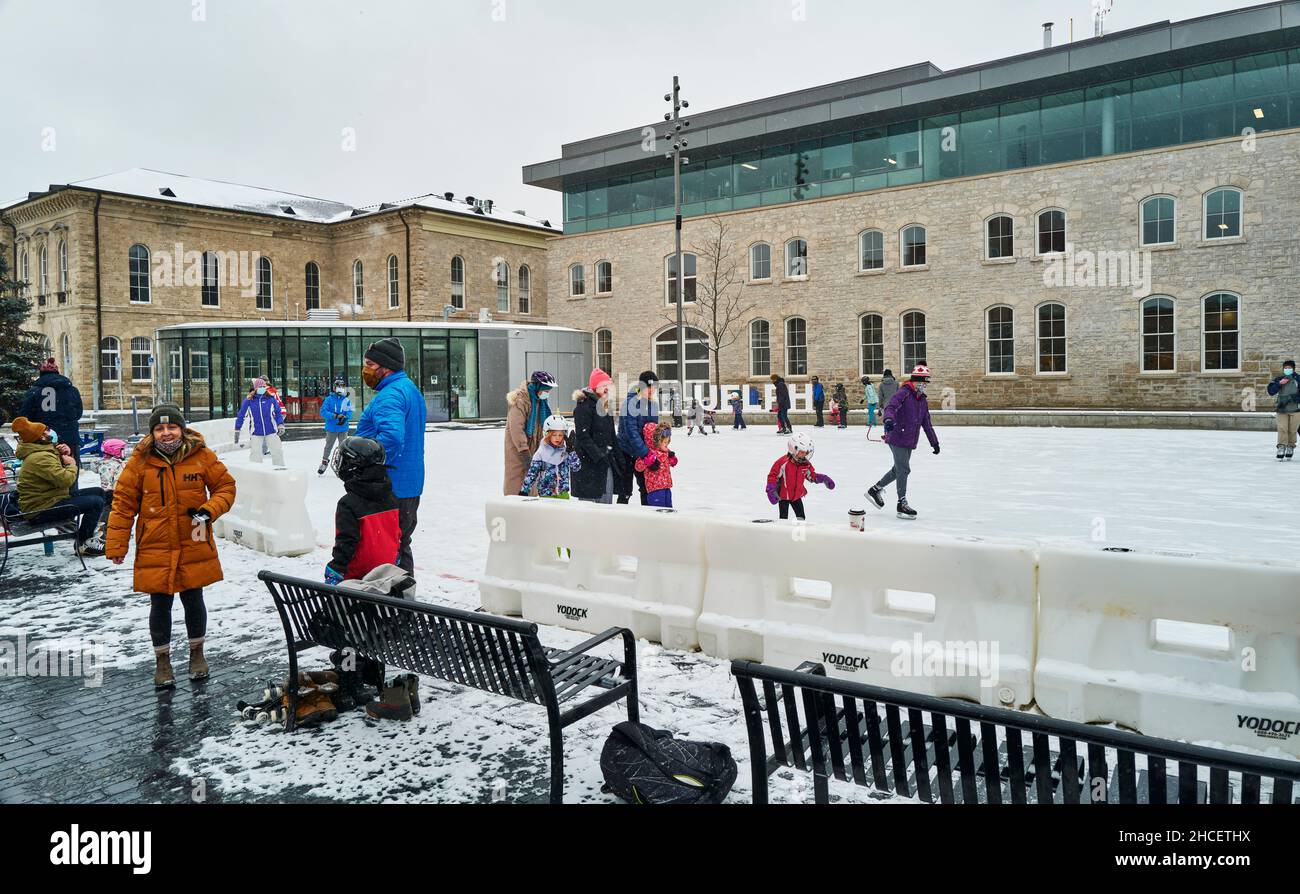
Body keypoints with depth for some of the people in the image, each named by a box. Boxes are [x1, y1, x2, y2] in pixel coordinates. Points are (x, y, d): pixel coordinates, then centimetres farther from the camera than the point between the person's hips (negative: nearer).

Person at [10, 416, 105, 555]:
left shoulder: (44, 450, 10)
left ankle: (87, 535, 18)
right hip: (41, 511, -11)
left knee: (98, 492, 13)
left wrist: (65, 455, 0)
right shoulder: (40, 458, -24)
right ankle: (82, 544, -7)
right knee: (96, 502, -21)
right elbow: (65, 479, -31)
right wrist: (72, 464, -11)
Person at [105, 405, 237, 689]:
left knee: (193, 601, 12)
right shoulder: (140, 461, -5)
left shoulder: (202, 456, -4)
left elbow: (226, 486, 4)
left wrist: (208, 511, -14)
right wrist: (116, 546, -4)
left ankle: (196, 652, 34)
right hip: (155, 550, 0)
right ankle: (162, 660, 27)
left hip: (194, 546, 1)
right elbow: (123, 504, -2)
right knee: (160, 605, 7)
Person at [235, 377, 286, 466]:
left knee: (277, 451, 2)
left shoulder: (271, 399, 0)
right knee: (255, 454, -2)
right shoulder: (248, 401, -2)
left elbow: (278, 412, 6)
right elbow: (241, 415, 4)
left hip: (271, 432, 1)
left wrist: (280, 425, -6)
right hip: (256, 433, -1)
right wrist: (237, 430, 5)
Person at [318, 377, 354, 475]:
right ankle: (324, 462, 31)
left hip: (343, 429, 1)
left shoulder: (347, 401, -1)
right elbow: (323, 412, -13)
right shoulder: (329, 399, -6)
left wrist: (345, 418, -29)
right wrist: (335, 415, -25)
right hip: (331, 429, -1)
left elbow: (349, 414, -6)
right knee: (328, 447, 13)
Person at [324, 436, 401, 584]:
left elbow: (346, 541, -20)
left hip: (357, 575, -7)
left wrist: (335, 572, -14)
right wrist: (394, 560, 22)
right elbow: (399, 533, 11)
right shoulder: (391, 498, 3)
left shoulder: (348, 504, -18)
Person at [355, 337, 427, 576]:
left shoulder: (390, 395, -17)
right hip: (411, 484, 10)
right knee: (401, 545, 19)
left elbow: (391, 436, -33)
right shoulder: (411, 389, 17)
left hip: (391, 487, -10)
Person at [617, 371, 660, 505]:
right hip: (626, 452, -7)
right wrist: (646, 455, -31)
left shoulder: (653, 405, 4)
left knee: (647, 486, 10)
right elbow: (631, 432, -26)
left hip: (643, 452, 7)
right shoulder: (630, 403, -19)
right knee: (626, 490, 0)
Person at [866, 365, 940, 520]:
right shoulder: (903, 393, -11)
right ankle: (902, 504, 1)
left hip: (910, 442, 9)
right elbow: (890, 407, -28)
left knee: (899, 469, 15)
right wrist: (889, 419, -50)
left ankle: (875, 490, 31)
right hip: (897, 439, -9)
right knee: (904, 470, -7)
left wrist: (934, 442, 25)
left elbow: (926, 423, 22)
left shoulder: (922, 400, 15)